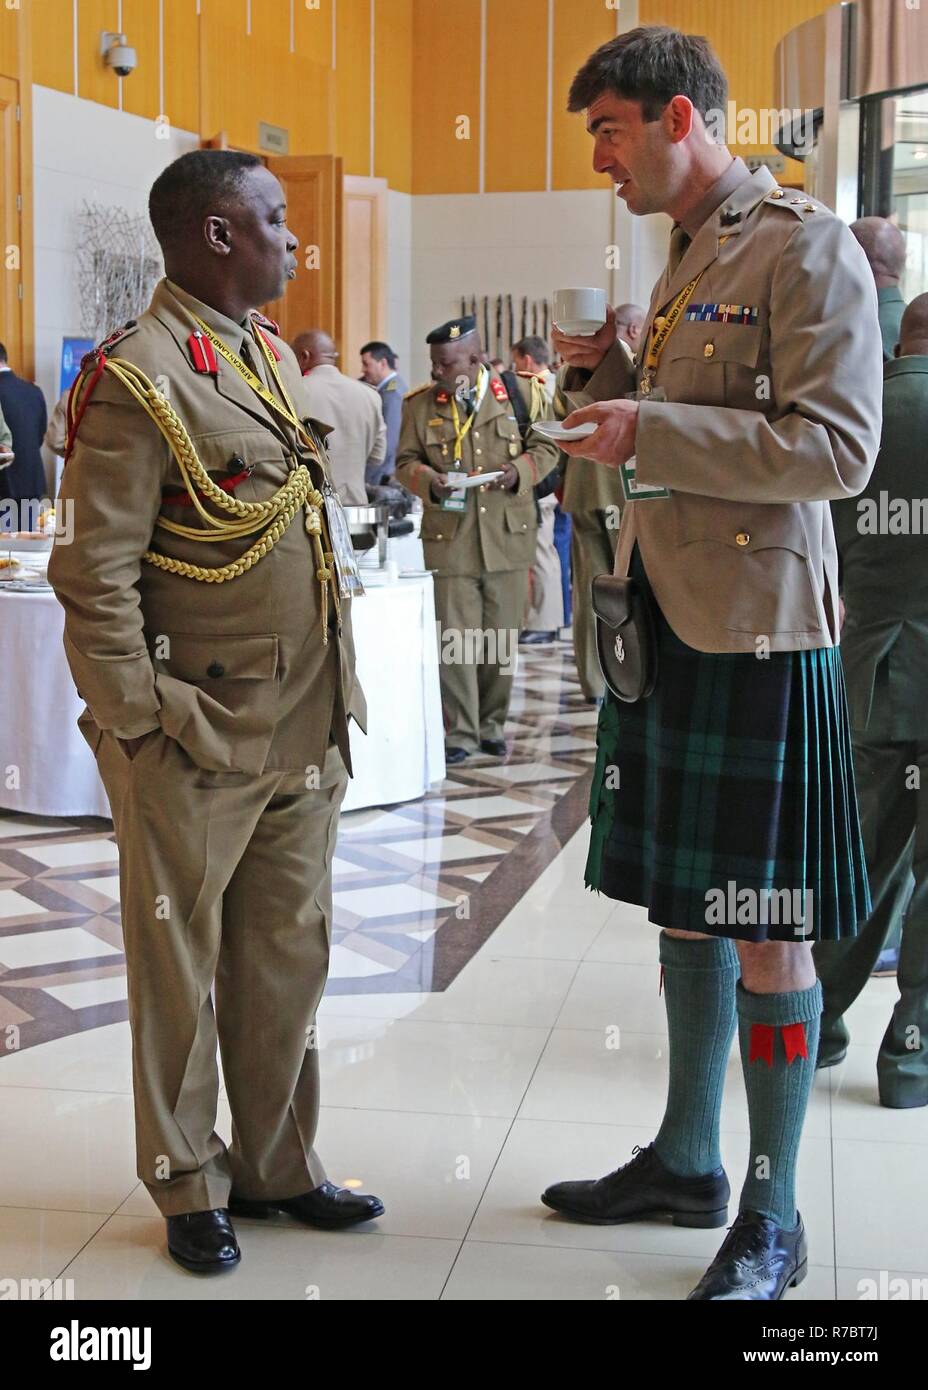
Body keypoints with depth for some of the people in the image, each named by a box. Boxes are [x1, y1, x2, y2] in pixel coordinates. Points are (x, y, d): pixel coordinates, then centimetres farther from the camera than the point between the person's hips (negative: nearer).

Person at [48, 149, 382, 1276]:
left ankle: (277, 1167, 30)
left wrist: (334, 706, 16)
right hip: (198, 745, -8)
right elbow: (96, 577, -15)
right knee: (181, 971, 7)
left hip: (301, 737, 8)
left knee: (288, 962, 15)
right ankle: (190, 1191, 22)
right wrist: (146, 725, -16)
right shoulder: (138, 379, -14)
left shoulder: (272, 358, 13)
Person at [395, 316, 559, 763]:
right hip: (449, 539, -1)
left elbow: (545, 447, 8)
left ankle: (492, 724, 24)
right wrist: (429, 481, -14)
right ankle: (459, 733, 7)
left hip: (508, 537, 1)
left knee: (501, 638, 9)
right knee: (455, 639, -3)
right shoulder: (420, 405, 4)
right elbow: (405, 461, 8)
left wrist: (519, 471, -13)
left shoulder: (522, 393, 2)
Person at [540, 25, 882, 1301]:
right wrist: (615, 380, 8)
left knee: (765, 932, 0)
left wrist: (652, 429, -20)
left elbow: (838, 448, -19)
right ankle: (688, 1162, 30)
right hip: (662, 622, 9)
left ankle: (771, 1220, 13)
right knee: (684, 907, 16)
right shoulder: (685, 261, 18)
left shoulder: (807, 249, -10)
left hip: (754, 634, -9)